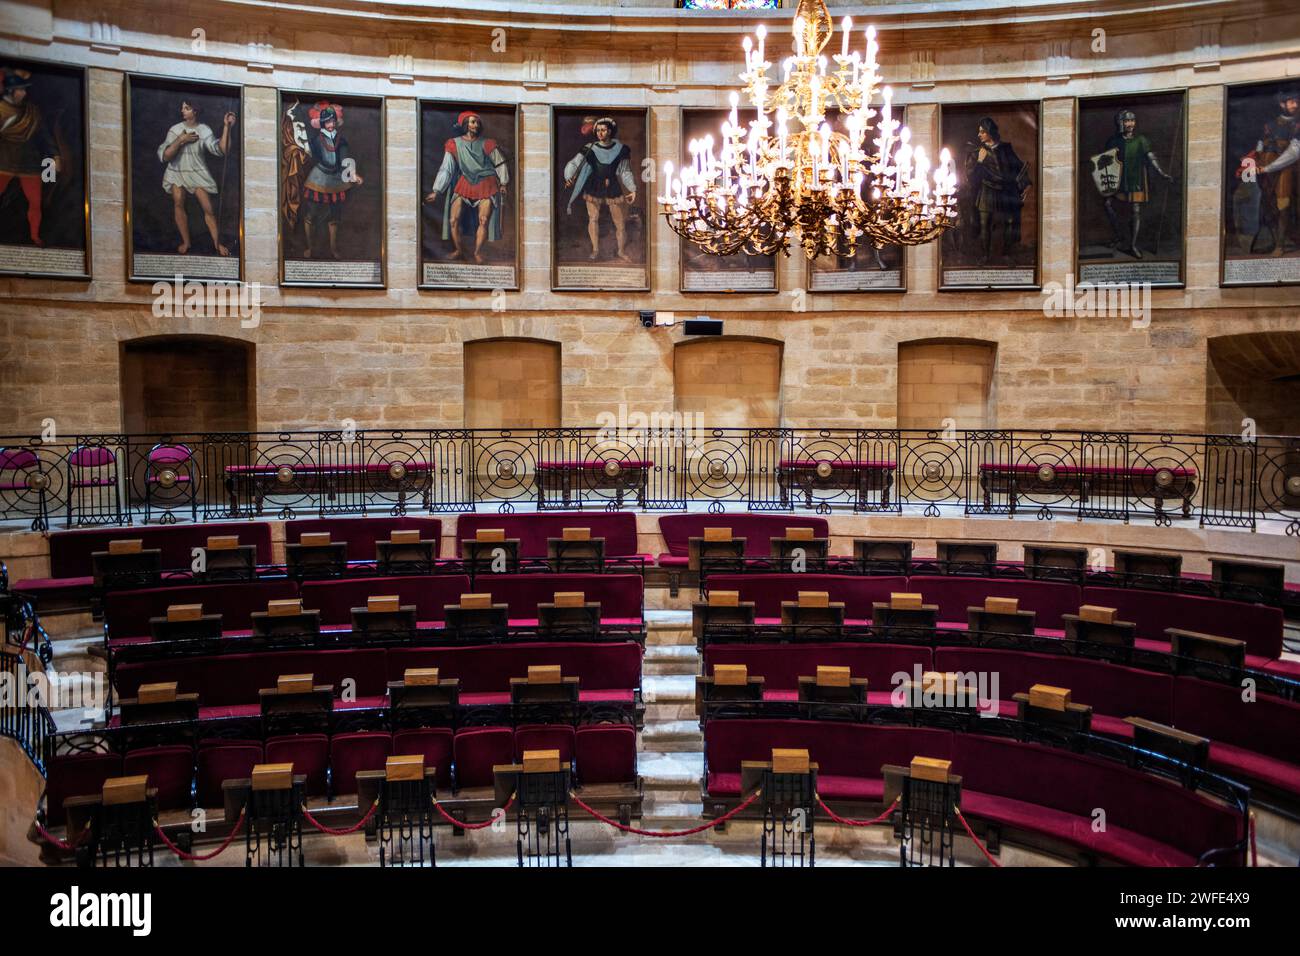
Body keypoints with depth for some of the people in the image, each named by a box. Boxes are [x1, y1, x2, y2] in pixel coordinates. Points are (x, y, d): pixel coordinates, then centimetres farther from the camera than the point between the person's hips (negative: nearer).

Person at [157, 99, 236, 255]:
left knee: (208, 208, -6)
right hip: (177, 172, 0)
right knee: (178, 202, -15)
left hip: (197, 173, 0)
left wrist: (226, 127, -28)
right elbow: (164, 156, -13)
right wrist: (180, 140, -22)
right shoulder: (175, 130, -7)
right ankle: (185, 242, -3)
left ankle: (217, 243, 8)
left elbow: (222, 150, -21)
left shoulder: (204, 130, -7)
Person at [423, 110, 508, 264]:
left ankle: (477, 253, -3)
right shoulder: (454, 144, 2)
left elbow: (500, 164, 13)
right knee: (453, 220, -10)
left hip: (487, 185, -1)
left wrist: (503, 183, 9)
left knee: (484, 220, -17)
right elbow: (446, 169, 3)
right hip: (465, 185, 1)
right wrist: (436, 191, -1)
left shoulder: (487, 144, 2)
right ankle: (461, 252, 7)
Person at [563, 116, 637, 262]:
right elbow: (573, 164, -8)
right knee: (593, 217, -8)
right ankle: (595, 249, 6)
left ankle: (621, 252, 18)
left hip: (613, 188, 1)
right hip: (593, 188, 0)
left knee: (620, 222, 2)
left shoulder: (620, 149, -1)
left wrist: (633, 189, -4)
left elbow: (625, 172, 5)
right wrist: (568, 178, -27)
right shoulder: (590, 149, -5)